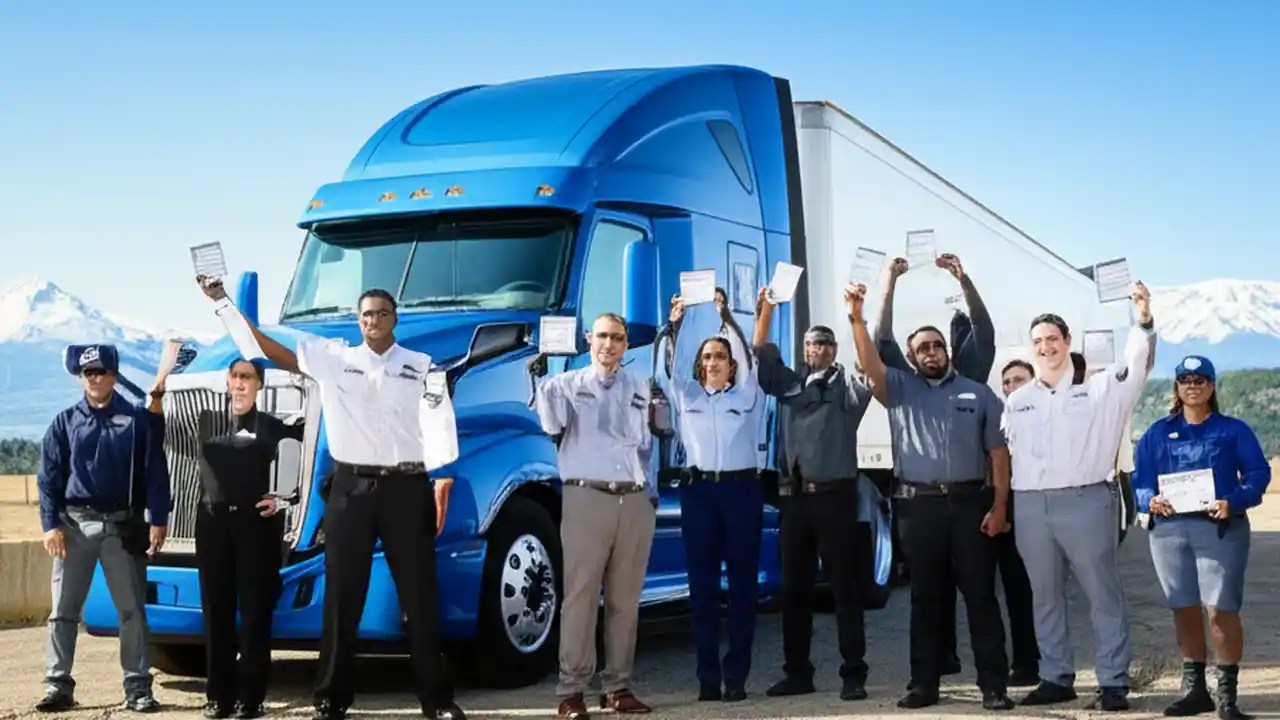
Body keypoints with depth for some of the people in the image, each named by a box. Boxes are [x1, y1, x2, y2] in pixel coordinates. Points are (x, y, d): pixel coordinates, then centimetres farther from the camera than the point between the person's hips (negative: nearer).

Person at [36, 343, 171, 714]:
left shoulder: (137, 419, 2)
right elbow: (49, 477, 4)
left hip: (122, 526, -1)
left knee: (132, 610, 2)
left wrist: (158, 521, -8)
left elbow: (155, 472, -1)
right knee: (63, 611, 2)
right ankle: (58, 687, 9)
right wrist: (51, 525, -6)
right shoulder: (65, 422, 6)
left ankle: (137, 688, 7)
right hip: (74, 524, 1)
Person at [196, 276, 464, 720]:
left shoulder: (422, 367, 4)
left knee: (420, 596, 3)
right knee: (342, 597, 6)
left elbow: (438, 425, -3)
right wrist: (222, 300, 6)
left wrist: (442, 482, -15)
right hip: (351, 487, 1)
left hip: (406, 487, -1)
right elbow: (269, 349, 7)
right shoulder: (333, 358, 7)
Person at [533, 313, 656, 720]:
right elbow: (553, 424, -11)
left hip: (636, 500, 3)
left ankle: (618, 687, 11)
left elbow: (645, 442, 12)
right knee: (580, 595, -7)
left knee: (626, 598, 5)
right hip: (587, 498, -3)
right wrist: (539, 381, -17)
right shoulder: (568, 384, 8)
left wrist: (656, 415, -4)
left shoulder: (641, 389, 16)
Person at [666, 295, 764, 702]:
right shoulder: (689, 396, 14)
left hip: (741, 489, -1)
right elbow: (677, 364, 0)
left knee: (742, 582, -1)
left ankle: (736, 676, 3)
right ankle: (708, 676, 5)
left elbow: (747, 358, -4)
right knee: (702, 582, 1)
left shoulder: (747, 396, 9)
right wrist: (677, 323, -12)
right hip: (699, 490, 2)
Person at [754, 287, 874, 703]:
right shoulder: (789, 383, 15)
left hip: (835, 495, -4)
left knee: (844, 587, -2)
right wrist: (766, 309, -3)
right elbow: (761, 353, 8)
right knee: (794, 589, 7)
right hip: (796, 496, 4)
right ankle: (797, 673, 15)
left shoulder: (848, 386, 5)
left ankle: (853, 675, 2)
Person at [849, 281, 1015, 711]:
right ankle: (924, 684, 13)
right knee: (925, 597, 7)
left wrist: (999, 506, -4)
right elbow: (870, 365, -9)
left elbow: (998, 452, 6)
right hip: (919, 506, 1)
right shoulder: (900, 389, 10)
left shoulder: (979, 394, 10)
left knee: (980, 595, 1)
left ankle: (993, 685, 4)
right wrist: (857, 319, -25)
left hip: (970, 503, 0)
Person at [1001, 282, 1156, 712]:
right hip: (1030, 505, 4)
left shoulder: (1098, 389, 5)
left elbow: (1135, 366, -11)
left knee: (1103, 594, -2)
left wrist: (1144, 322, -27)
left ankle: (1113, 683, 2)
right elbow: (1005, 453, 19)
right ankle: (1056, 678, 19)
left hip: (1085, 500, -4)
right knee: (1045, 597, 10)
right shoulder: (1017, 401, 17)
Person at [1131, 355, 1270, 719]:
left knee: (1222, 609, -8)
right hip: (1169, 529, 3)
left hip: (1220, 528, -3)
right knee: (1184, 609, 9)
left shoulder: (1233, 430, 5)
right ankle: (1194, 689, 20)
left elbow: (1258, 473, -2)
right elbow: (1140, 479, 9)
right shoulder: (1157, 433, 13)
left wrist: (1233, 502, -18)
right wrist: (1150, 500, -12)